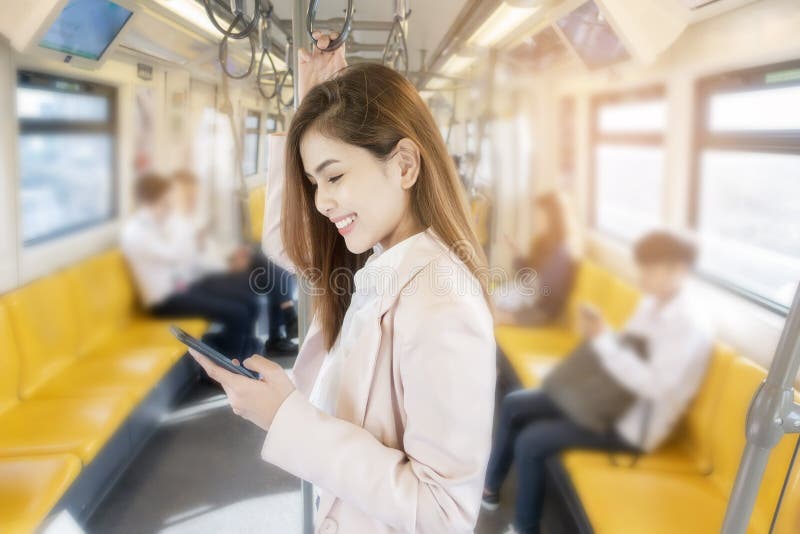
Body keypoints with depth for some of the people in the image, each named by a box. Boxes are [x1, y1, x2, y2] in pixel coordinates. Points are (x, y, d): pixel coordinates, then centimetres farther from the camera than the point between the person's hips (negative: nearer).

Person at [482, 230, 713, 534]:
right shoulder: (651, 304, 5)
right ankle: (489, 488, 22)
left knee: (531, 441, -19)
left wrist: (602, 339, -30)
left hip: (632, 424, -9)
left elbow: (654, 385, -31)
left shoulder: (691, 326, -22)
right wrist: (599, 331, -9)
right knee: (513, 405, 7)